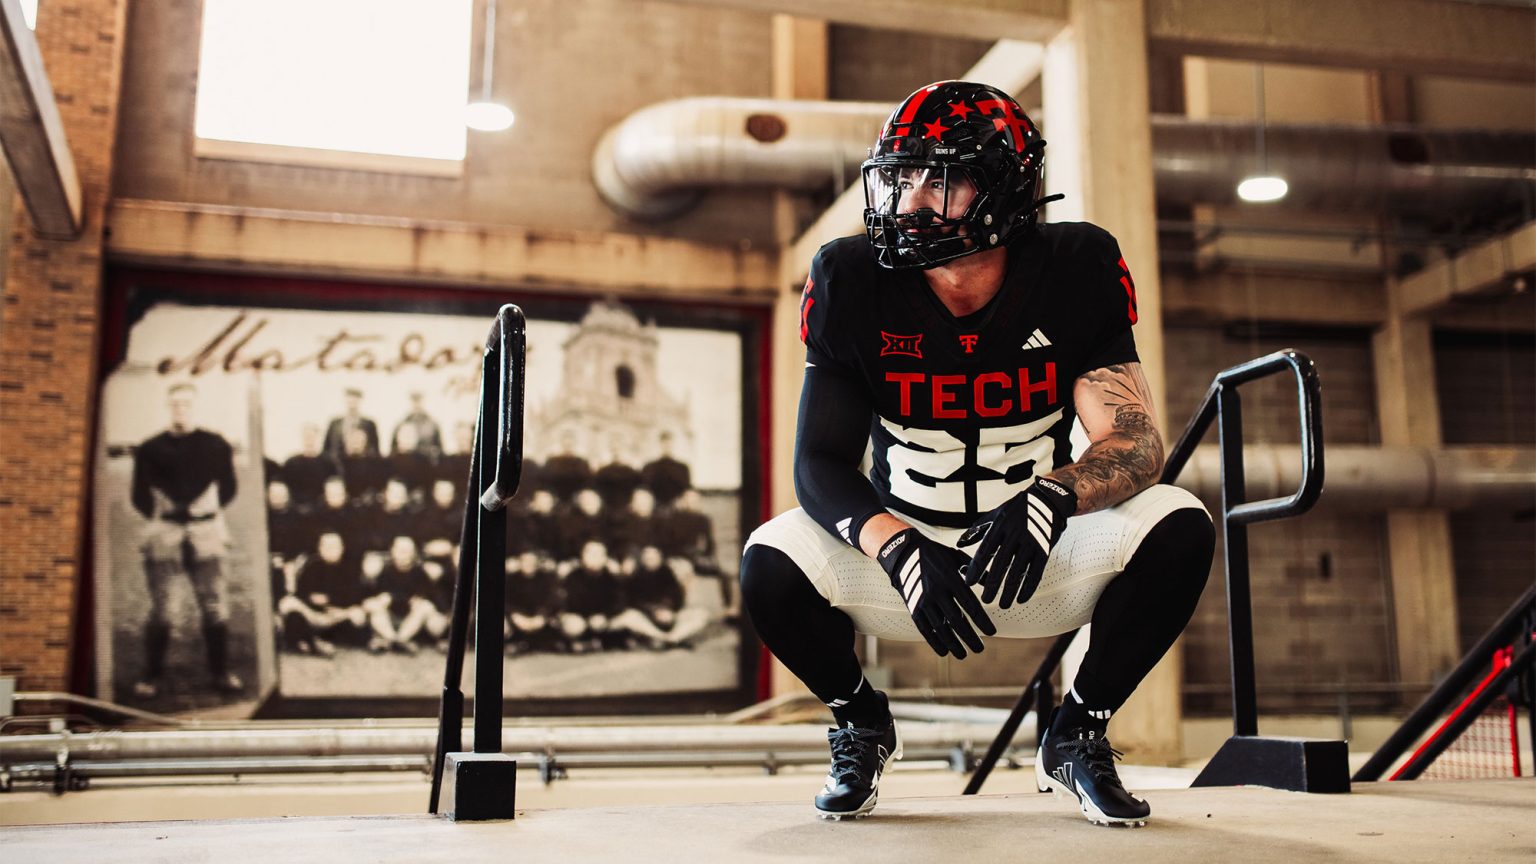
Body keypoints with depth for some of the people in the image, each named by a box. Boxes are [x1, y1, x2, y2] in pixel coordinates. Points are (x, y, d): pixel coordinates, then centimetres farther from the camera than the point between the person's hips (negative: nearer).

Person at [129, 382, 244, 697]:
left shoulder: (215, 445, 4)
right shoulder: (150, 449, 3)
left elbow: (227, 488, 9)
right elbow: (140, 496, 7)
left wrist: (205, 511, 3)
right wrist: (162, 516, 2)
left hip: (206, 534, 0)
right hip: (163, 537, 0)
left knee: (215, 605, 1)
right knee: (159, 608, 1)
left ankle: (220, 672, 11)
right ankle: (151, 675, 10)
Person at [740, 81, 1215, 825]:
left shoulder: (1077, 269, -14)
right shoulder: (854, 281, -14)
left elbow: (1137, 441, -18)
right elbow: (820, 462, -15)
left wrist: (1055, 496, -41)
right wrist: (896, 546, -35)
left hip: (1039, 559, 0)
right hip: (903, 550, 0)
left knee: (1178, 527, -25)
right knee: (771, 563, -27)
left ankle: (1076, 735, 2)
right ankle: (862, 723, 8)